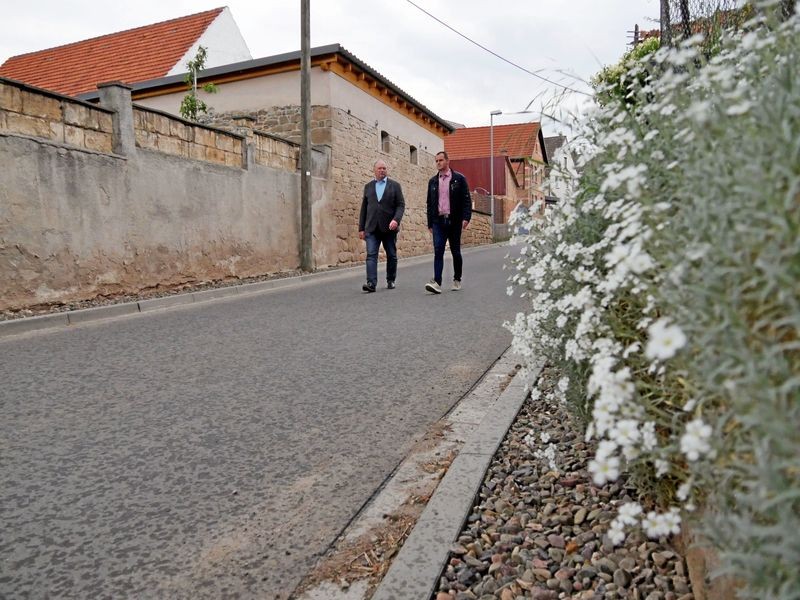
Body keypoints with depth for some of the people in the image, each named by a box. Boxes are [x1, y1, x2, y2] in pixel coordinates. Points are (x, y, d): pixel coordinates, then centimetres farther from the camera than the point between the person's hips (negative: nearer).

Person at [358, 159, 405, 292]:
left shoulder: (395, 185, 6)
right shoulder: (368, 186, 13)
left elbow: (401, 205, 0)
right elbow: (364, 208, 13)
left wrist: (396, 219, -18)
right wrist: (361, 228, 8)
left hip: (389, 227, -1)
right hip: (372, 227, 1)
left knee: (391, 255, 7)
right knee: (371, 255, -11)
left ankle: (390, 280, 22)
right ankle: (371, 283, -16)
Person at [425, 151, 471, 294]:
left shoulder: (459, 179, 1)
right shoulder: (433, 181, 12)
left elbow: (466, 200, -3)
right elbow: (430, 203, 14)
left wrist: (466, 218, -15)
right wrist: (430, 223, 11)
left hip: (454, 221, -2)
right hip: (438, 221, 2)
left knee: (455, 251, 7)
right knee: (438, 251, -10)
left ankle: (457, 280, 23)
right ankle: (437, 282, -17)